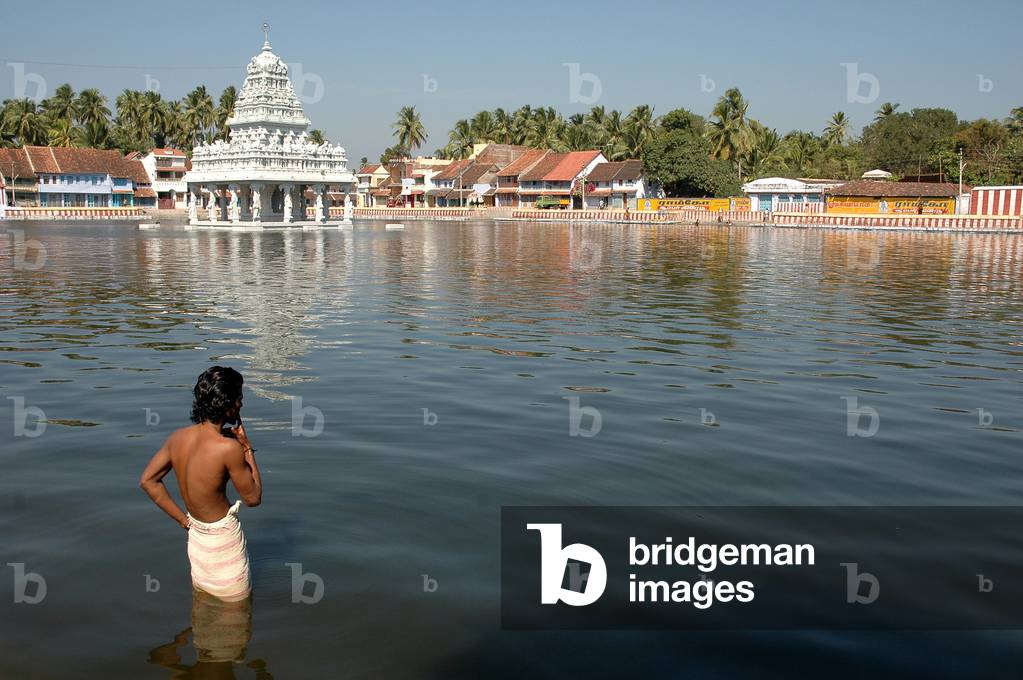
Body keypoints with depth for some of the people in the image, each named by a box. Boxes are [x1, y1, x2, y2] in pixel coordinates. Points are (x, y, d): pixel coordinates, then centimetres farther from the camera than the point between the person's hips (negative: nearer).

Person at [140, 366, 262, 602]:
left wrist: (183, 519, 5)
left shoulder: (177, 437, -8)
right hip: (223, 539, -7)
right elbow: (253, 498, -16)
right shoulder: (229, 448, -28)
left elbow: (147, 480, 2)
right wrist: (247, 448, -11)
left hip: (196, 535, 7)